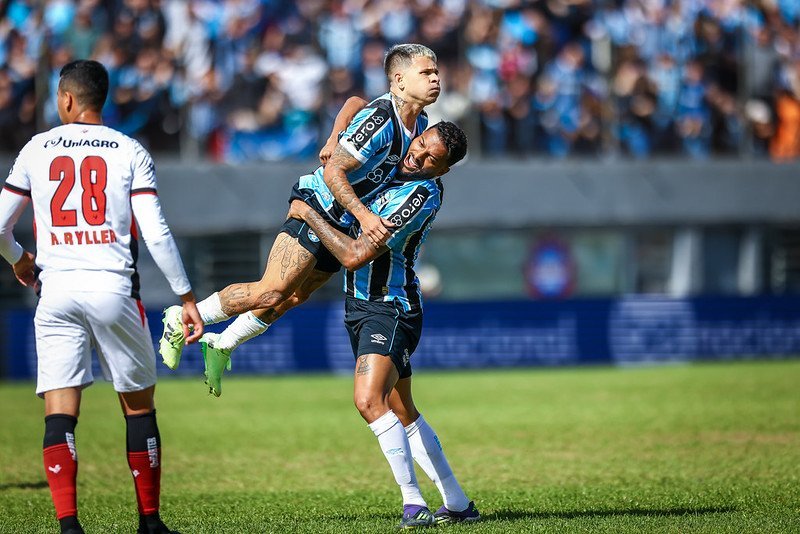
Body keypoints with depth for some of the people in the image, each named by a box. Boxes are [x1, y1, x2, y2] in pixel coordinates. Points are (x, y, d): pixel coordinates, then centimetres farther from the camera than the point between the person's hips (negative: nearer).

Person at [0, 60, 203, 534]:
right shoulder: (130, 152, 2)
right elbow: (156, 233, -5)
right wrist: (187, 297, 2)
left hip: (56, 289, 1)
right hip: (113, 287, -1)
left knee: (60, 412, -1)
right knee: (139, 406, 12)